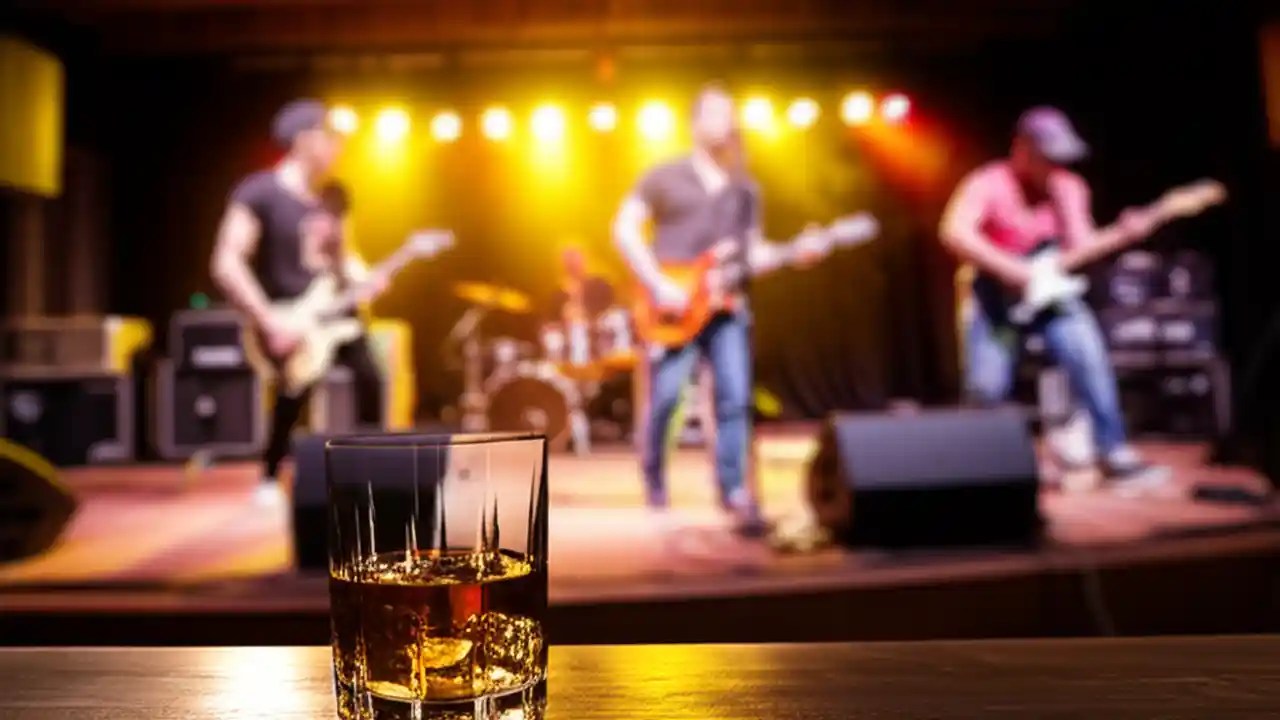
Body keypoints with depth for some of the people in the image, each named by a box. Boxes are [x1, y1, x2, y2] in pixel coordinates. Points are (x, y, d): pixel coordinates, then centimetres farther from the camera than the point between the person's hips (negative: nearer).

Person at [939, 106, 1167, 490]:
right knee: (987, 386, -18)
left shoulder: (1069, 187, 7)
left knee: (1087, 352, -23)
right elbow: (955, 233, -25)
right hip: (996, 294, -3)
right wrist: (1009, 268, -28)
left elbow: (1081, 247, 1)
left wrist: (1122, 232, -17)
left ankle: (1113, 452, -13)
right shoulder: (987, 185, -9)